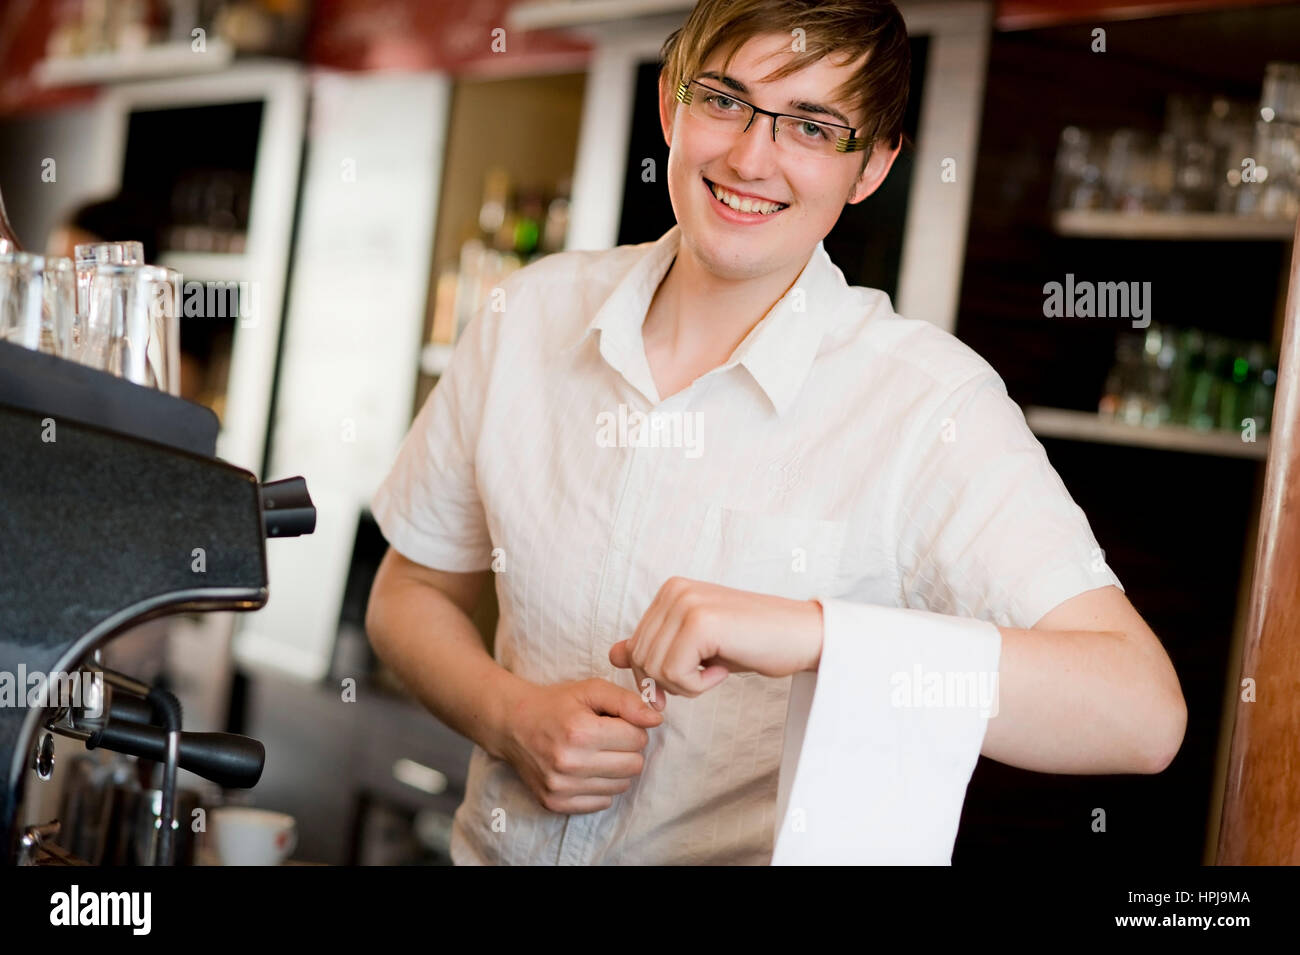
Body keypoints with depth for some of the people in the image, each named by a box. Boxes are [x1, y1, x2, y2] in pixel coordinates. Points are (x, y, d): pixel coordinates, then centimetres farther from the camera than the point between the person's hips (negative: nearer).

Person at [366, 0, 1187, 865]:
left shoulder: (932, 405, -12)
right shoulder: (533, 314, 2)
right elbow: (412, 594, 12)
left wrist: (814, 634, -30)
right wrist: (511, 719, -7)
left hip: (767, 851, -4)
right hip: (503, 849, 4)